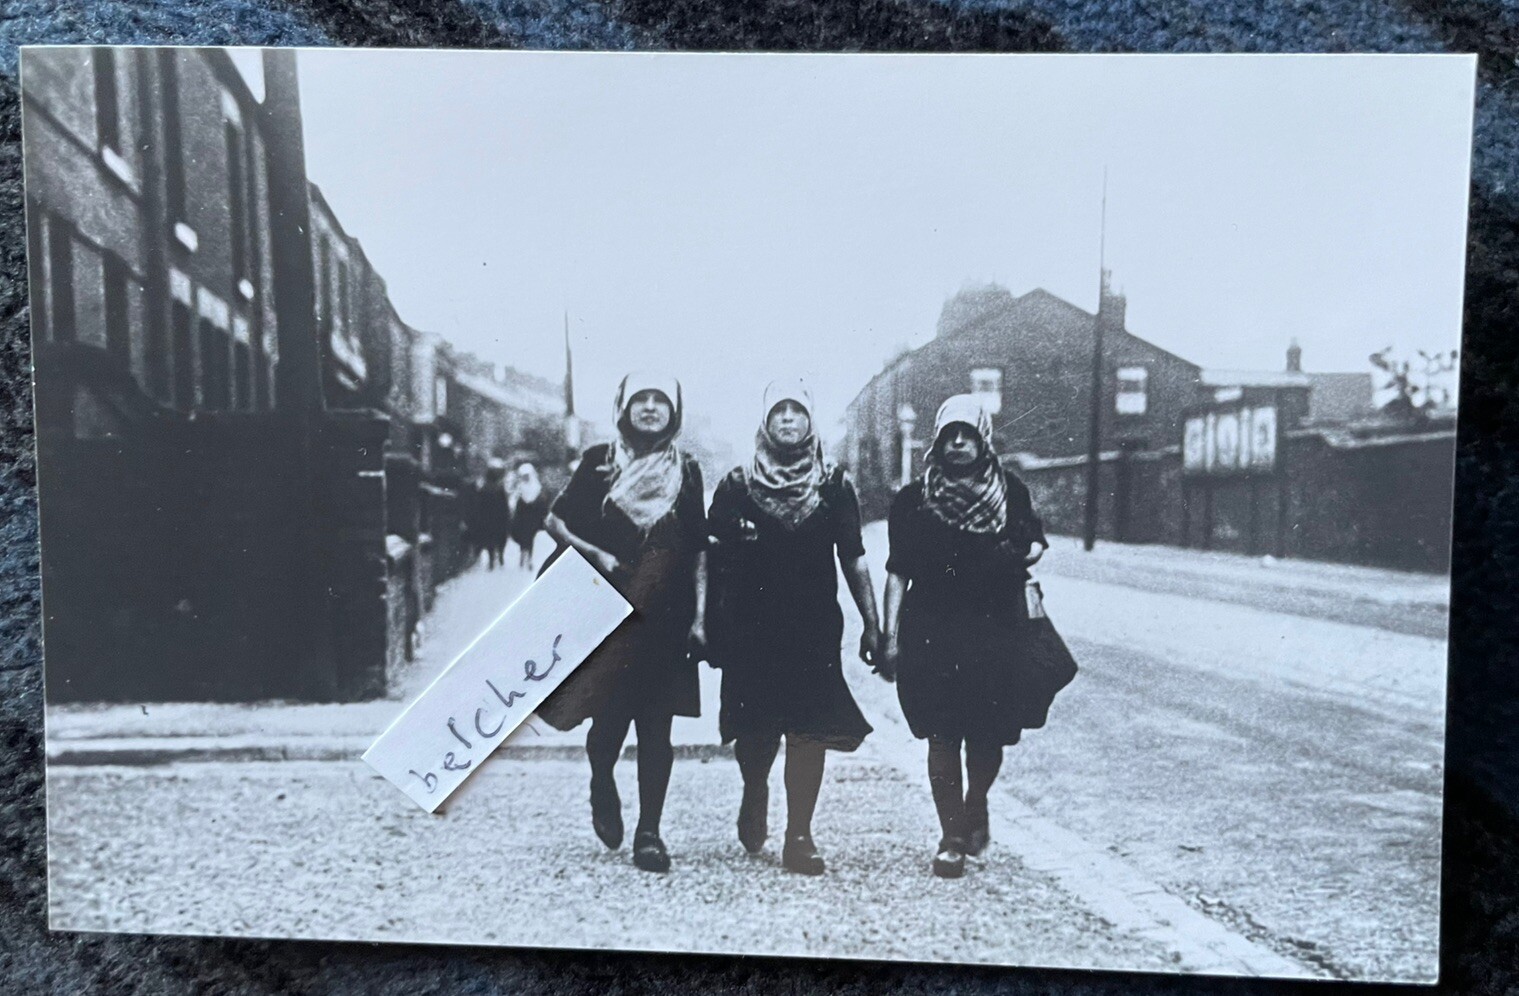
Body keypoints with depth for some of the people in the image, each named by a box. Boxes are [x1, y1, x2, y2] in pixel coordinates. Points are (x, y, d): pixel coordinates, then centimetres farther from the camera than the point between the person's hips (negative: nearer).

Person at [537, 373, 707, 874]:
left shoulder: (685, 471, 8)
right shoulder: (599, 461, 5)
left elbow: (699, 550, 9)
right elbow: (554, 520, 8)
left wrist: (700, 614, 1)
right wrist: (594, 553, -8)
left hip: (666, 615, 1)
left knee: (656, 724, -1)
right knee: (610, 715, 0)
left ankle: (649, 831, 9)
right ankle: (602, 790, 32)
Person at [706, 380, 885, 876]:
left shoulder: (833, 485, 6)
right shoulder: (737, 485, 4)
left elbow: (854, 559, 7)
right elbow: (712, 557, 4)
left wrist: (871, 624, 2)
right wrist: (705, 621, -2)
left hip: (815, 627, 0)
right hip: (751, 627, 0)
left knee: (810, 727, -7)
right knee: (755, 728, 6)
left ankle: (799, 836, 2)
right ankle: (755, 795, 37)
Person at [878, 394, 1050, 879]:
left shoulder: (1010, 492, 7)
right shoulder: (914, 500, 4)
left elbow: (1035, 541, 19)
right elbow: (898, 570, 5)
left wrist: (1027, 552, -6)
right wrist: (890, 634, -1)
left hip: (997, 633, 1)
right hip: (932, 634, -1)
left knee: (988, 736, 5)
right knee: (942, 736, 0)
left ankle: (975, 806, 35)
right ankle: (952, 837, 13)